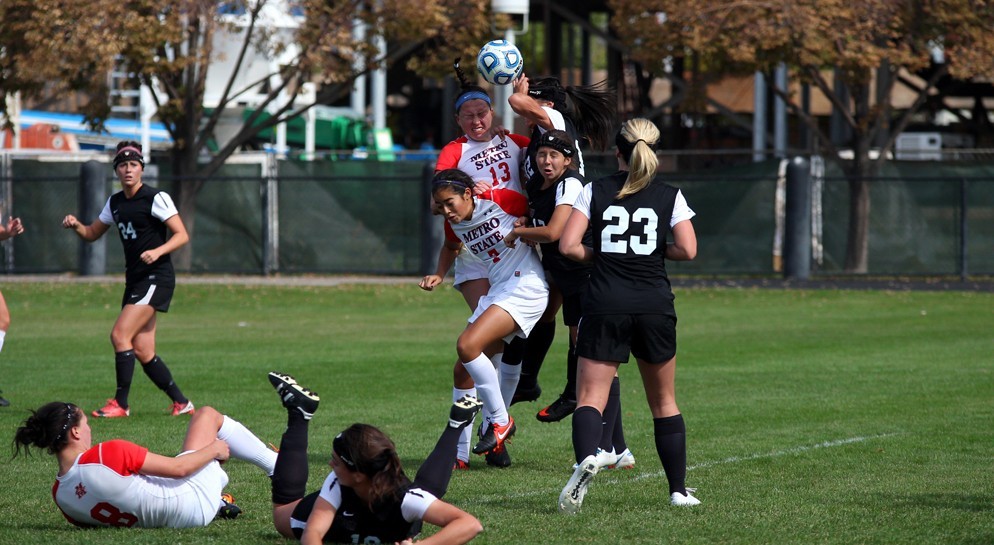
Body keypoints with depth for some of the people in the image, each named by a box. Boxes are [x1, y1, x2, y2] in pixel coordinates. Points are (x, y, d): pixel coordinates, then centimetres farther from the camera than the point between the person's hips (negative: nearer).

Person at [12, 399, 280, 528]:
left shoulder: (60, 495, -12)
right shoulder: (108, 453, -33)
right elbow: (178, 468, -24)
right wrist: (214, 449, -5)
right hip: (196, 507, -7)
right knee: (208, 414, 14)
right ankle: (278, 467, 26)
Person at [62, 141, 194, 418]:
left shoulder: (155, 198, -8)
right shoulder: (115, 202, 13)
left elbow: (182, 235, -11)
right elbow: (92, 233, 23)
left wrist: (158, 251, -27)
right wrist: (76, 225, 1)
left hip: (156, 278, -8)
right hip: (134, 280, 8)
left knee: (120, 335, -17)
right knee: (143, 352, 4)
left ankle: (120, 403, -11)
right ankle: (181, 402, 16)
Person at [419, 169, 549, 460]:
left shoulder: (500, 200, -12)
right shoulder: (454, 224, 9)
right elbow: (452, 247, 32)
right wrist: (439, 275, 16)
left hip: (525, 285, -8)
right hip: (497, 291, 8)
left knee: (468, 346, -23)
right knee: (465, 369, 2)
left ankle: (500, 421, -9)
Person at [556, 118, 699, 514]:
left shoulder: (596, 191, 3)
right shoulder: (669, 196, 4)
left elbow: (568, 246, -5)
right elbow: (687, 250, -6)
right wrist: (657, 251, 14)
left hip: (605, 306, -1)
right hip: (654, 306, 1)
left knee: (590, 397, -4)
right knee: (664, 402, 16)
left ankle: (586, 458, -35)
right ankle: (679, 489, 19)